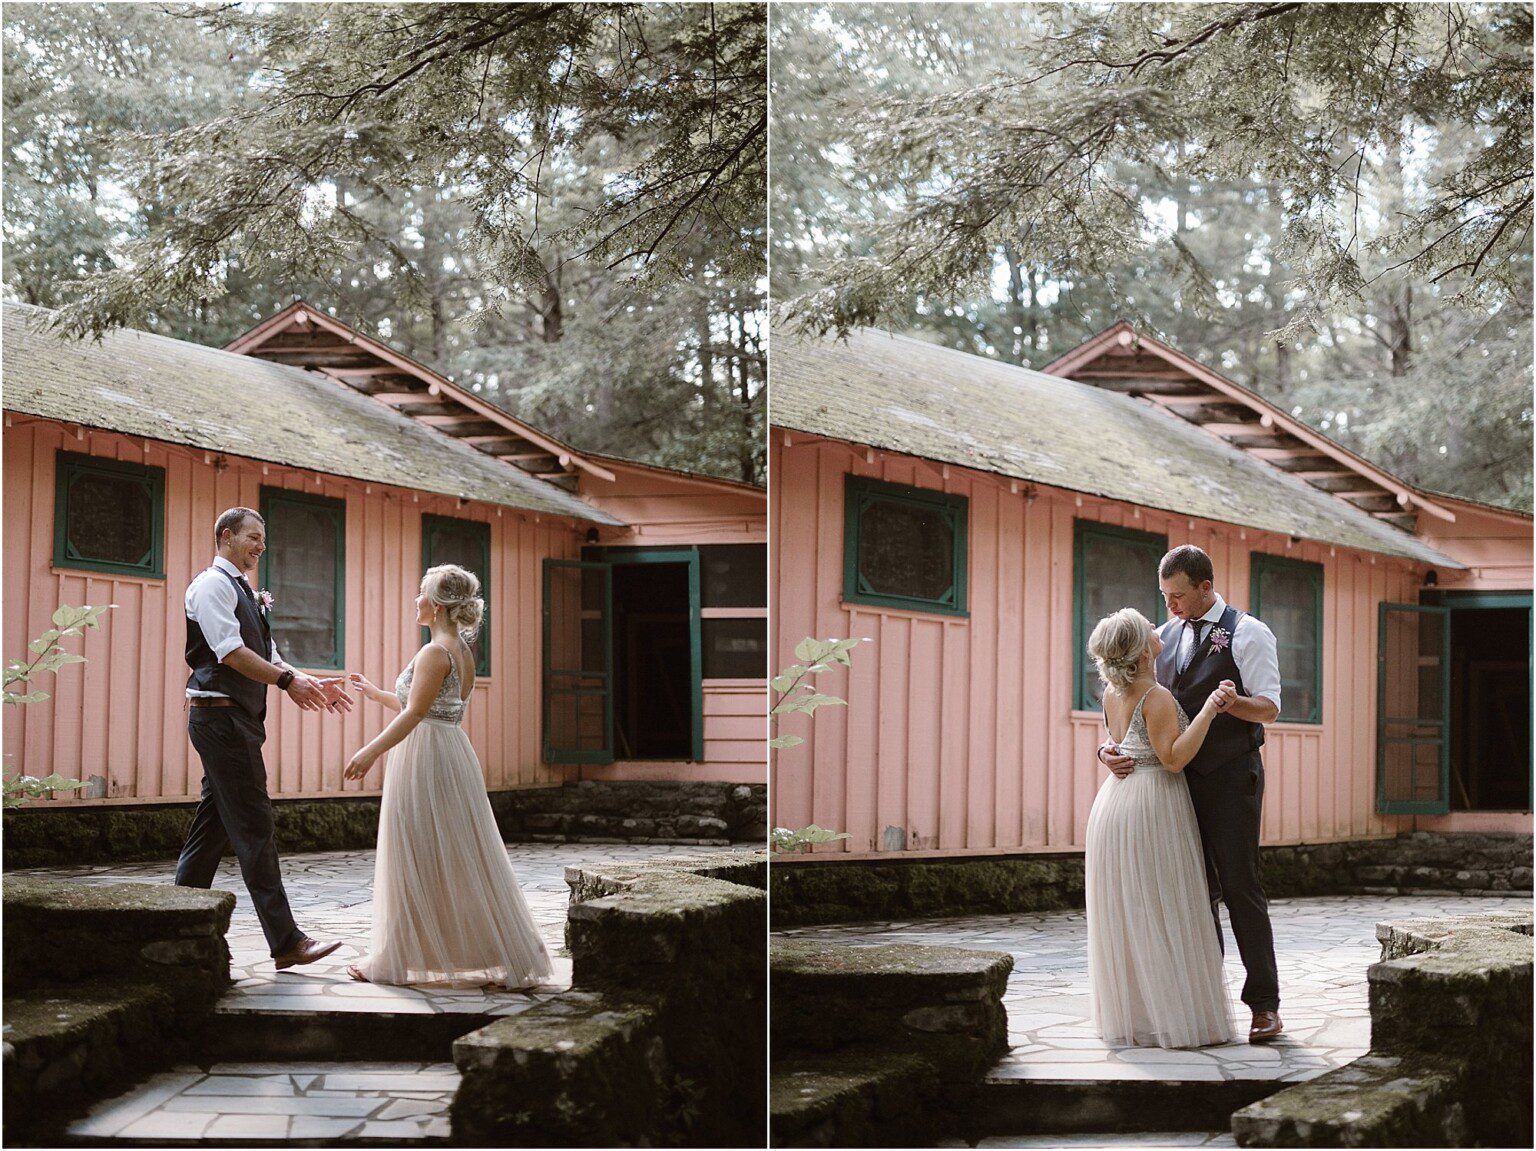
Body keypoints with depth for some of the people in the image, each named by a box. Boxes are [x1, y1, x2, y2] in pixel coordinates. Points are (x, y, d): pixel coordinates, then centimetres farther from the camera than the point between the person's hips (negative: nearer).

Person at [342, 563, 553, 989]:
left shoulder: (435, 653, -14)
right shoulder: (462, 652, 14)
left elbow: (413, 715, -20)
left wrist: (370, 752, -19)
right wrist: (378, 695, 30)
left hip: (425, 760, -9)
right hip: (452, 754, 9)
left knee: (417, 862, -3)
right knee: (458, 860, 11)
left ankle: (404, 957, 4)